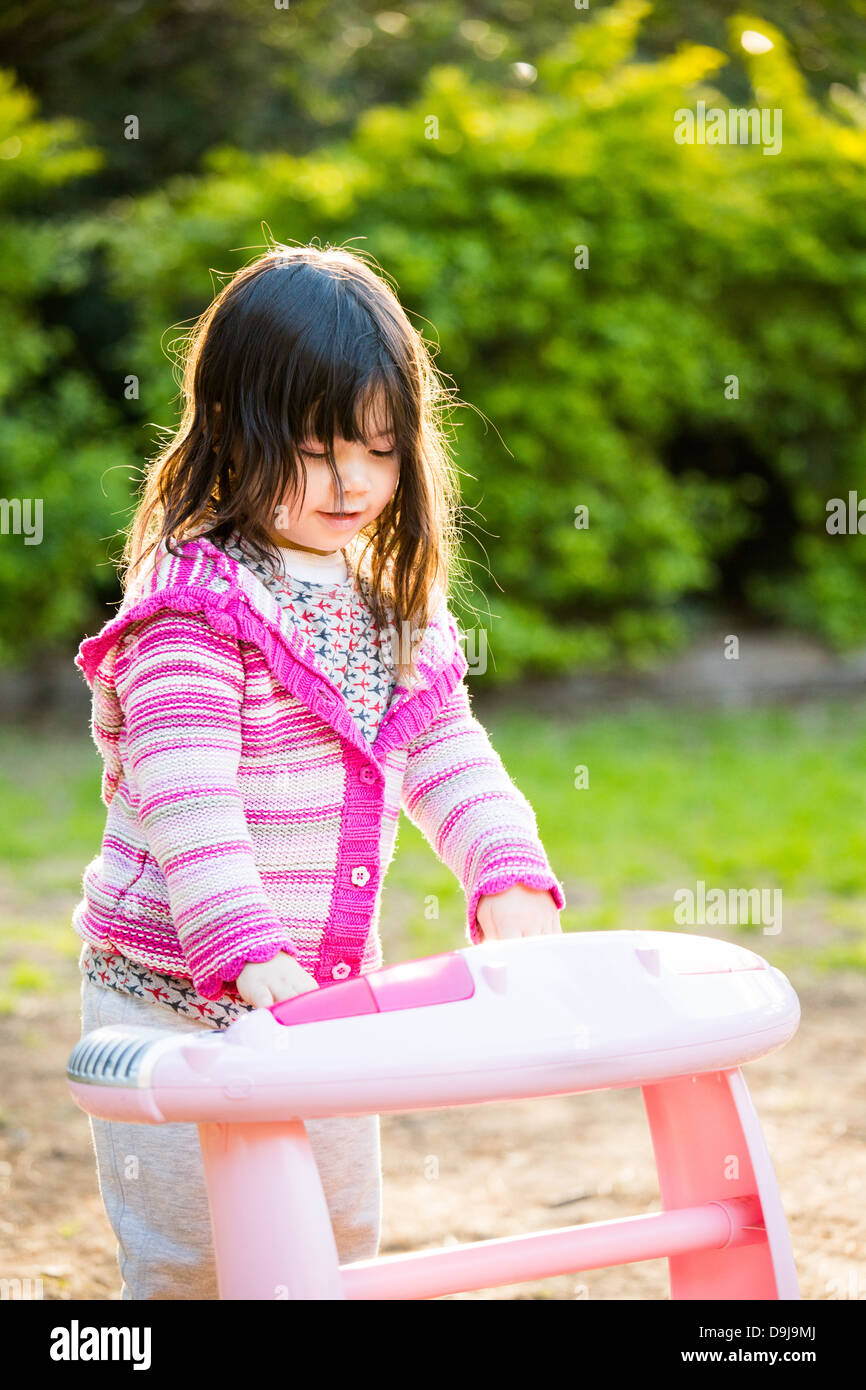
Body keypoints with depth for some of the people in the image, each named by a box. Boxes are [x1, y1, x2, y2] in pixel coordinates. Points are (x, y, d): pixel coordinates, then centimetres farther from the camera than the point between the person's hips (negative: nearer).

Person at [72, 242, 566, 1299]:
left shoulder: (392, 598, 5)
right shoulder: (194, 604, -19)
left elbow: (445, 753, 9)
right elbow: (190, 803, -27)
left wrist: (510, 873, -7)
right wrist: (251, 953, -37)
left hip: (324, 987, 8)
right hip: (176, 999, -7)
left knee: (342, 1241, 19)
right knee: (186, 1260, 2)